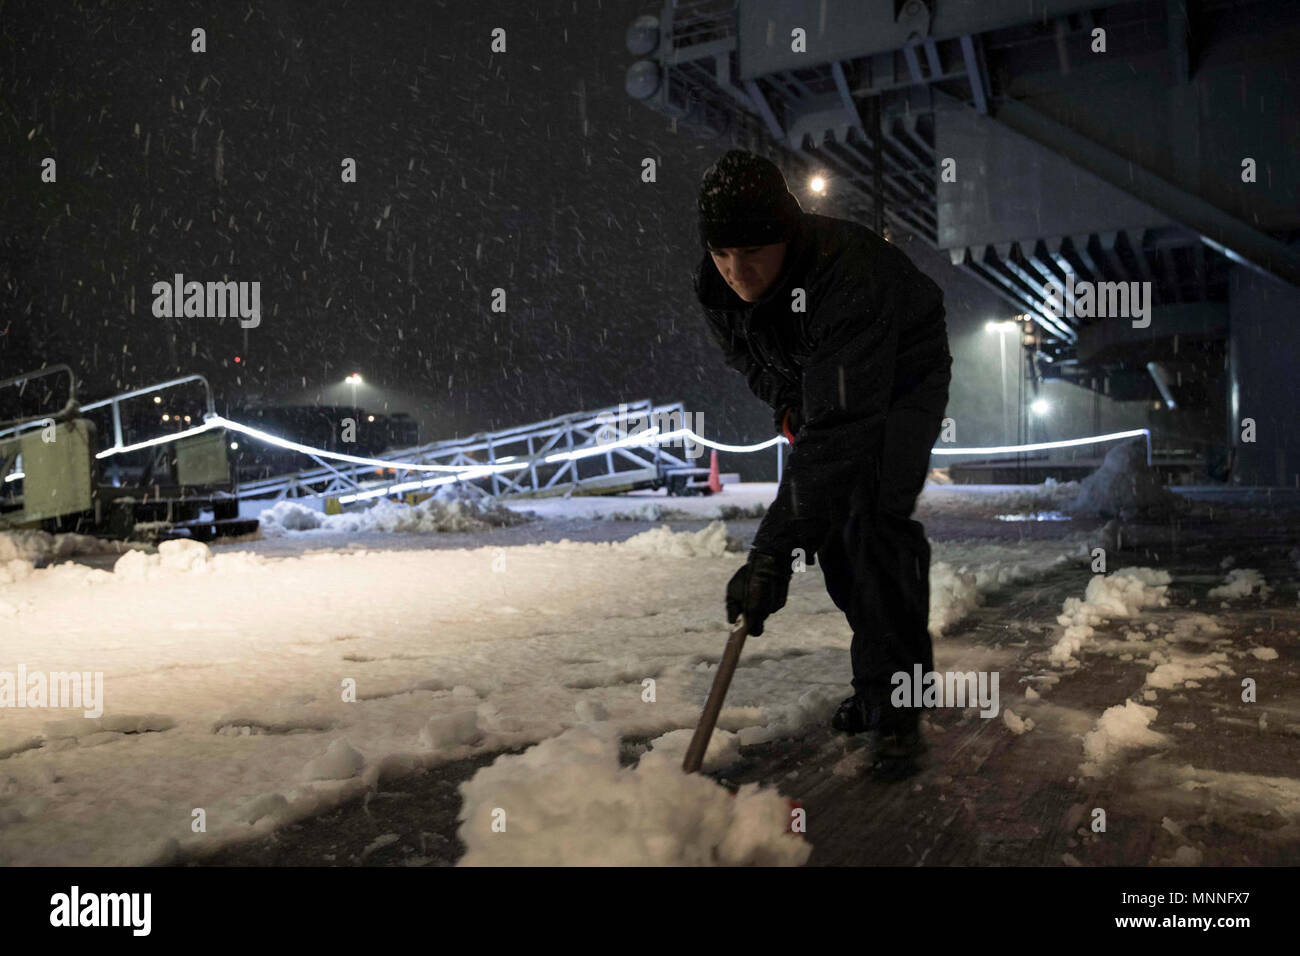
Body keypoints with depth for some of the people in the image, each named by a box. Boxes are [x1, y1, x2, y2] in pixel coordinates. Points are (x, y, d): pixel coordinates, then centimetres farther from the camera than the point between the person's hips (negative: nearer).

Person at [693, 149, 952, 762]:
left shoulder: (849, 275, -43)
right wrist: (788, 407, -11)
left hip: (904, 376, -6)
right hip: (812, 383, 6)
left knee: (875, 517, -22)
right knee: (831, 528, -1)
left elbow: (841, 424, -48)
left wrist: (773, 549, -52)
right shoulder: (717, 287, -20)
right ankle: (893, 666, 16)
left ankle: (893, 695, -11)